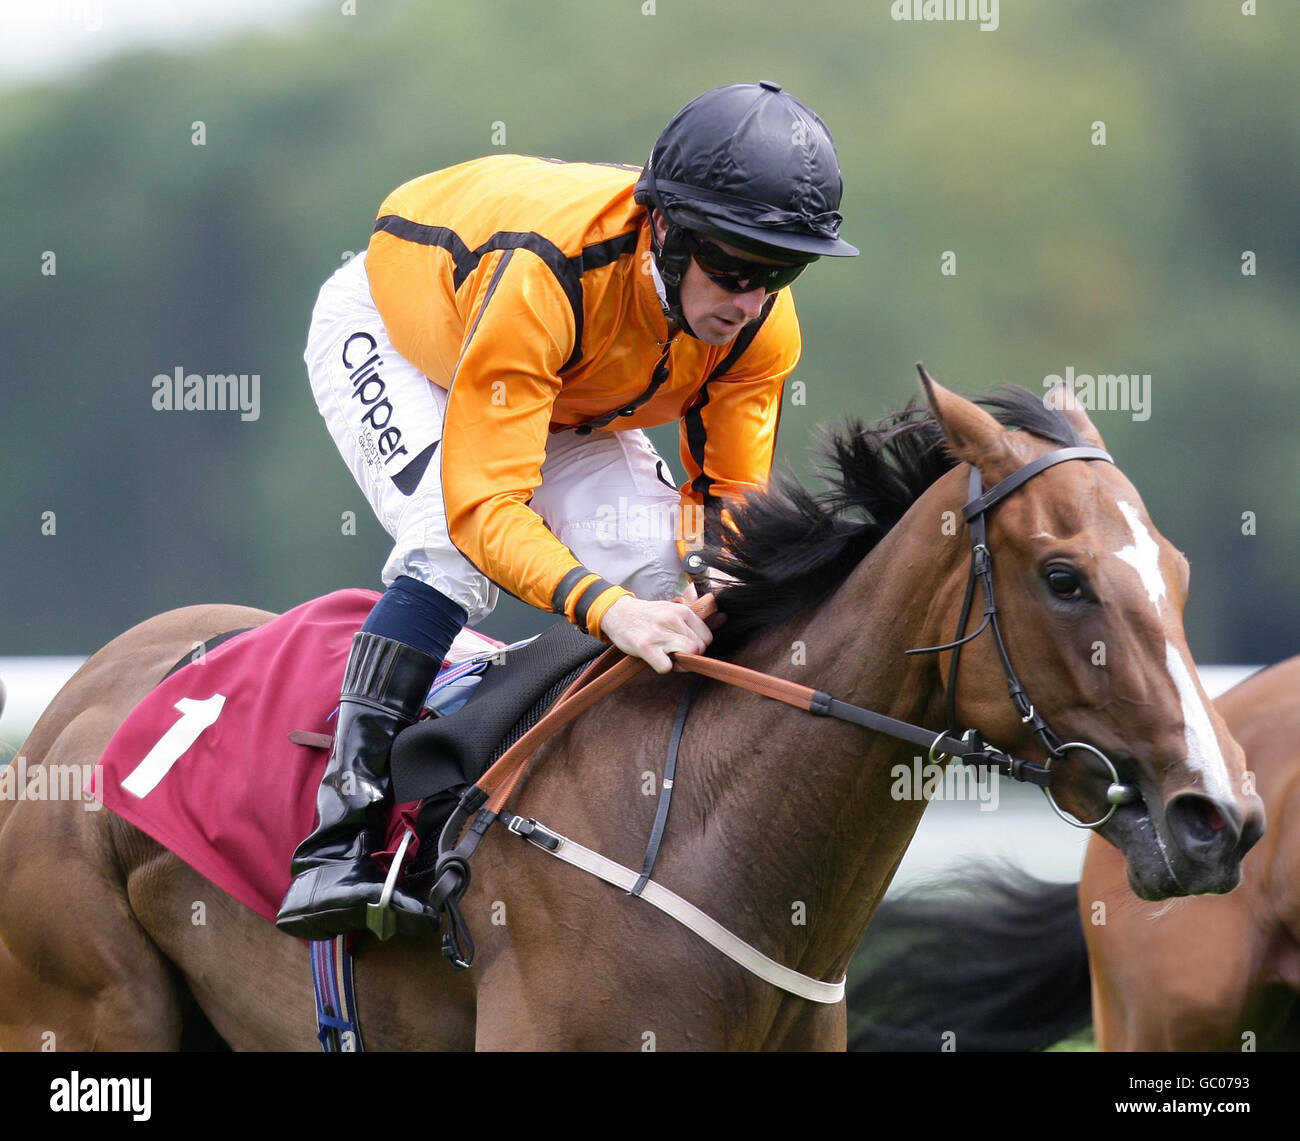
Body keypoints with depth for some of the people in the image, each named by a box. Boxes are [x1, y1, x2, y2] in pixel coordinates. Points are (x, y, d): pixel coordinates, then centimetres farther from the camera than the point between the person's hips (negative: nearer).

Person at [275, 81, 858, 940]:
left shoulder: (761, 325, -26)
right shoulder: (542, 273, -45)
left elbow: (731, 491, -14)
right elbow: (483, 505, -46)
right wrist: (608, 609, -61)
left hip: (573, 399, 6)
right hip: (389, 334, -6)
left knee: (660, 573, -14)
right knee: (455, 552, -31)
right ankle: (337, 848, -32)